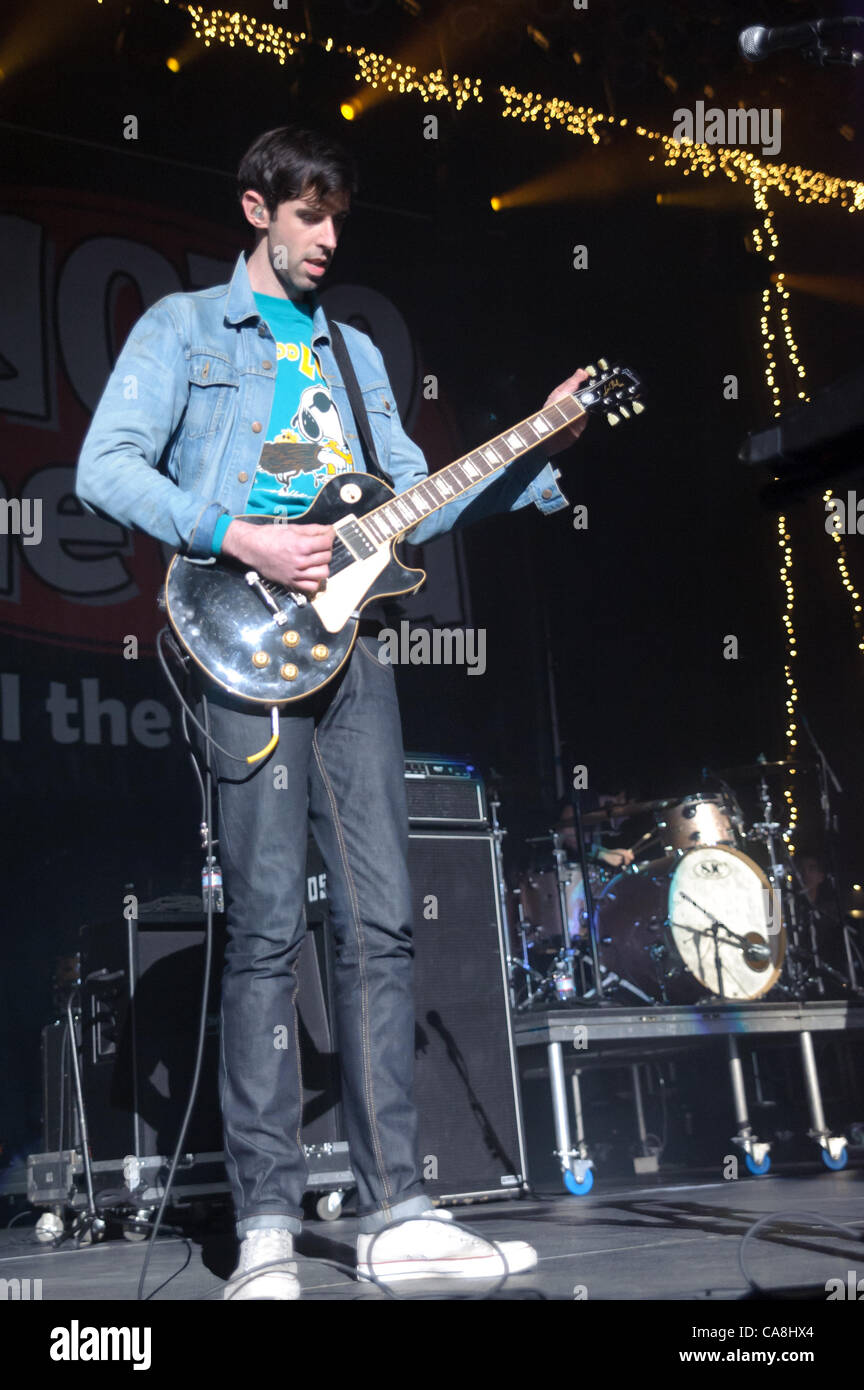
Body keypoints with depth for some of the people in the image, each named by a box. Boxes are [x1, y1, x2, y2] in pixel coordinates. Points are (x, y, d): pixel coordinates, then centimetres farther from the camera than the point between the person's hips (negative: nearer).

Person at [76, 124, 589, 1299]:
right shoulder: (183, 327, 10)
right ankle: (268, 1232, 1)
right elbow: (105, 467, -3)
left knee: (381, 923, 0)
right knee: (268, 928, -7)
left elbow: (415, 502, 20)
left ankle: (395, 1214, 7)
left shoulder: (353, 351, 26)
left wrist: (537, 454, 8)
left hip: (352, 641, 5)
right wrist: (241, 540, -14)